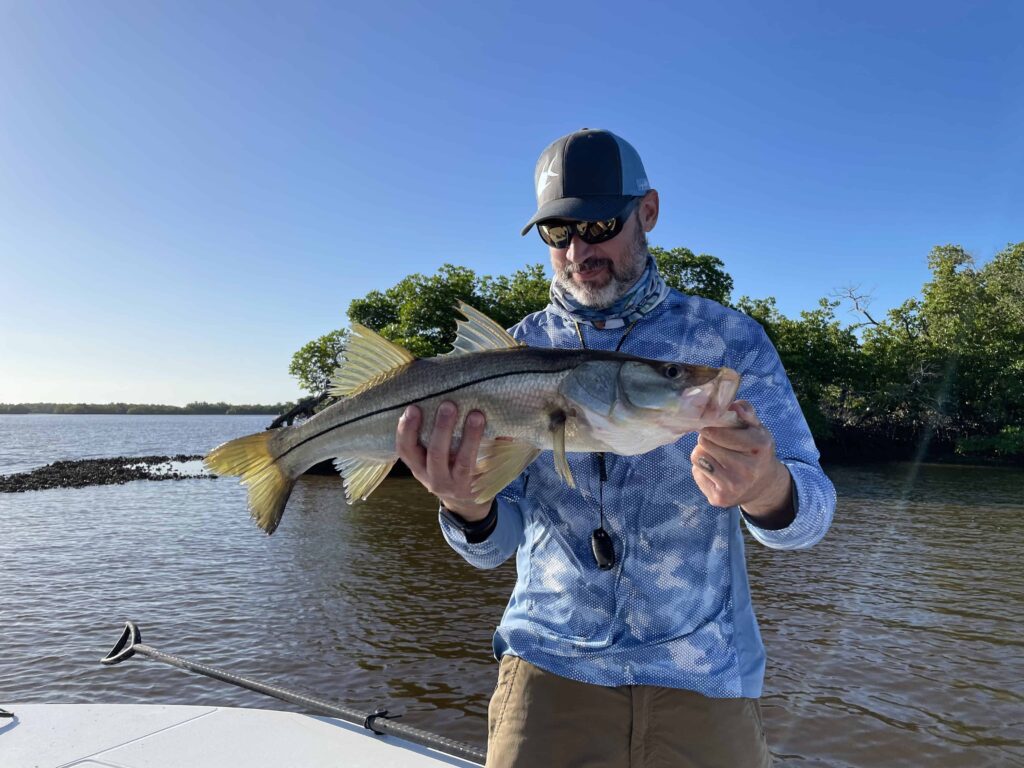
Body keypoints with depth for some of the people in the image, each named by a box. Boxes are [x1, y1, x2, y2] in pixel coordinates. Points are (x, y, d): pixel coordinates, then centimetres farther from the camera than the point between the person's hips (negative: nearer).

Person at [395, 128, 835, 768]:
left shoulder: (731, 338, -5)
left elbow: (811, 513, -9)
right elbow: (498, 546, -2)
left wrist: (767, 491, -32)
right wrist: (467, 505, -26)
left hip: (707, 676, 0)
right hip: (550, 664, 1)